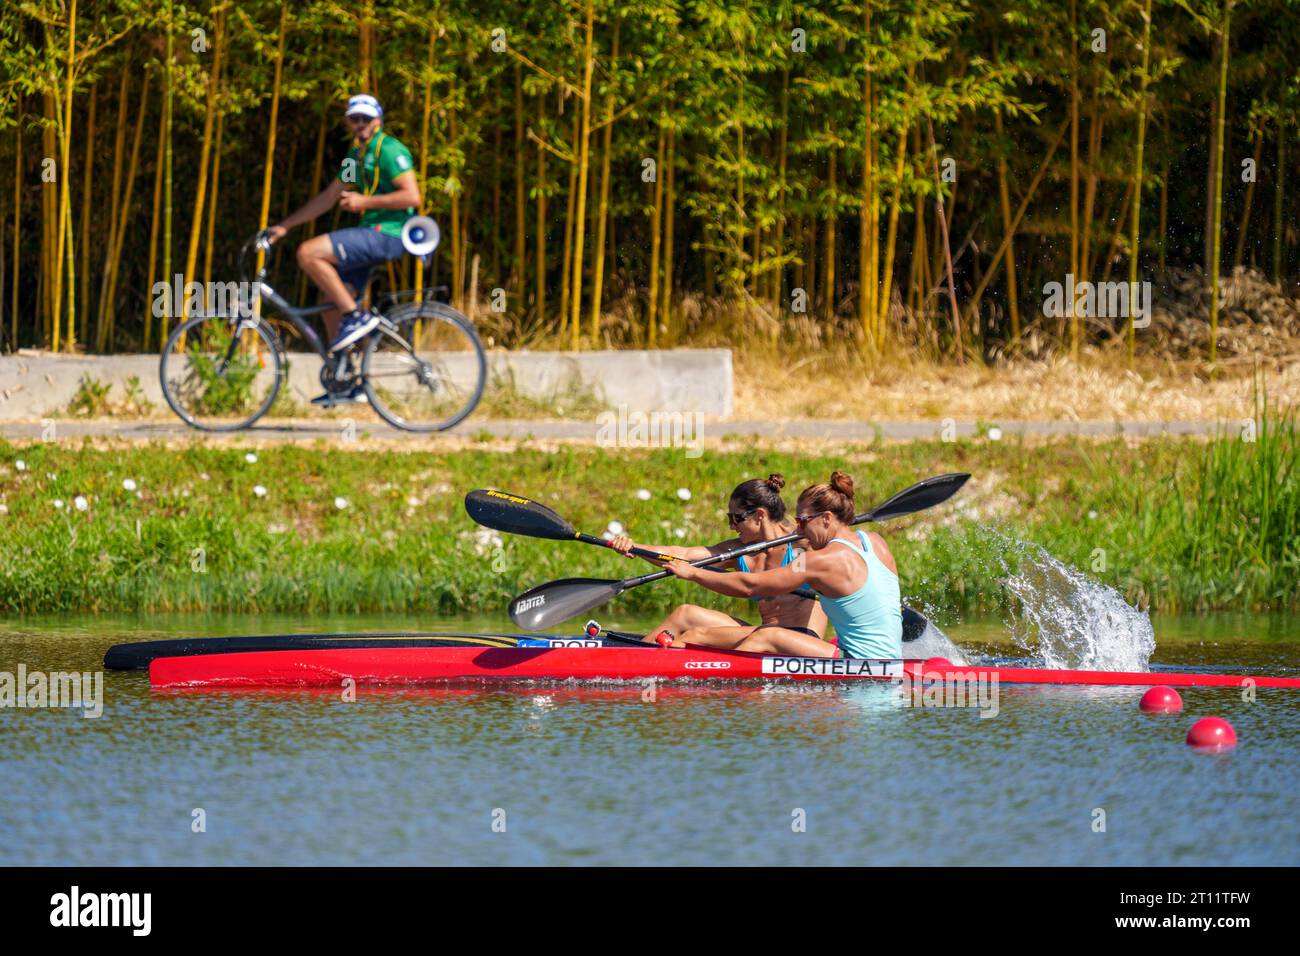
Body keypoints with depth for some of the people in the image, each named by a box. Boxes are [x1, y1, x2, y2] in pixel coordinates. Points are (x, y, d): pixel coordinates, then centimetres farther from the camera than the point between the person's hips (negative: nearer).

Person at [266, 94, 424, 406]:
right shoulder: (356, 155, 19)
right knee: (331, 303, 9)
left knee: (309, 253, -20)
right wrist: (284, 225, 19)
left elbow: (412, 196, -20)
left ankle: (357, 316, -14)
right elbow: (327, 198, 22)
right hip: (371, 233, 10)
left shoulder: (389, 150, -10)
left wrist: (365, 201, -19)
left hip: (388, 234, -10)